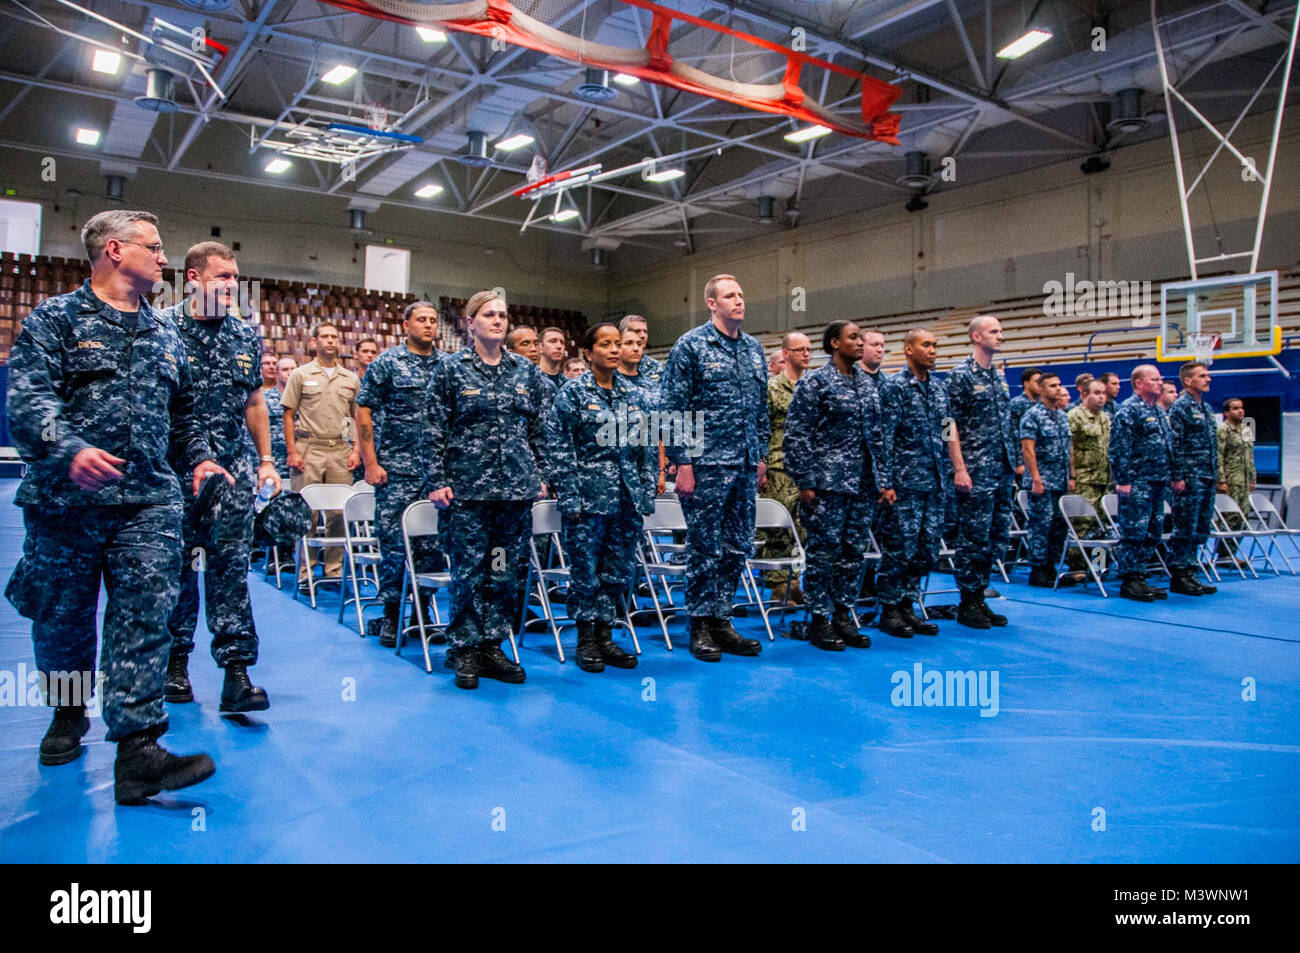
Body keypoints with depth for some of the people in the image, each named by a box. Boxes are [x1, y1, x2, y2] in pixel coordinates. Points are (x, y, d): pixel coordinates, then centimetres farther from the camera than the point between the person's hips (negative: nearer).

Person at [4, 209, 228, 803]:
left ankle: (137, 750, -8)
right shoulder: (55, 319, 2)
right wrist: (69, 451, -28)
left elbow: (182, 413, 26)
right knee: (61, 620, 12)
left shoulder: (165, 335, 18)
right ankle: (68, 713, 37)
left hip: (149, 503, 3)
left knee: (143, 620, -7)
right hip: (66, 501, -2)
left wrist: (197, 458, 9)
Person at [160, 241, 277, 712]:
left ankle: (236, 671, 0)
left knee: (231, 567, -1)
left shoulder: (247, 336, 10)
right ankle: (175, 661, 25)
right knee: (177, 566, 8)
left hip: (234, 470, 2)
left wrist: (266, 459, 11)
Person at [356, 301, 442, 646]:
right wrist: (371, 463, -9)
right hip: (397, 469, -3)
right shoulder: (388, 362, -1)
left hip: (439, 471, 4)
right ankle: (391, 614, 12)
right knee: (394, 542, -1)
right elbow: (363, 412, -3)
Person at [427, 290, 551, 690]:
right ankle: (464, 651, 13)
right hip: (468, 484, -3)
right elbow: (435, 429, -1)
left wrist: (541, 475, 8)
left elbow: (539, 427, 13)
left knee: (507, 570, 6)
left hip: (516, 485, 3)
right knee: (468, 571, 0)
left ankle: (492, 647, 18)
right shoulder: (450, 368, 2)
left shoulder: (526, 369, 10)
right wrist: (438, 481, -6)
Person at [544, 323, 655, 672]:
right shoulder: (572, 393, -1)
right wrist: (570, 499, -12)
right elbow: (559, 450, -6)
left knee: (620, 571, 9)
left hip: (627, 499, 5)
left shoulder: (636, 396, 11)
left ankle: (605, 636, 21)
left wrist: (647, 495, 6)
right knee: (585, 571, 2)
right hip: (588, 498, -4)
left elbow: (649, 448, 13)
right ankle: (586, 640, 15)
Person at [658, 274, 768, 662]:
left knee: (737, 548, 10)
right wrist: (682, 462, -14)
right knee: (704, 548, 0)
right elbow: (672, 408, -9)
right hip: (707, 465, -6)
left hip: (746, 466, 7)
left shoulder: (754, 349, 14)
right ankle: (700, 626, 12)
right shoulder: (691, 346, -5)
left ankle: (722, 620, 22)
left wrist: (761, 456, 14)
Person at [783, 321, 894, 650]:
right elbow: (796, 435, -9)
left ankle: (843, 617, 20)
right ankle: (819, 621, 9)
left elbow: (876, 435, 18)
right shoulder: (815, 381, -5)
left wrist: (884, 480, 12)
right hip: (827, 483, -6)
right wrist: (805, 483, -14)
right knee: (823, 552, -2)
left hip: (862, 484, 7)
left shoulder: (866, 384, 14)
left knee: (854, 552, 9)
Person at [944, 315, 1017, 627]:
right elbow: (950, 425, -12)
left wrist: (1012, 464, 16)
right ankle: (967, 604, 7)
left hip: (1003, 472, 8)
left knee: (997, 539, 11)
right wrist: (960, 469, -18)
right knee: (973, 538, -3)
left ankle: (980, 598, 21)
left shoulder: (999, 377, 16)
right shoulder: (960, 375, -7)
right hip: (977, 473, -8)